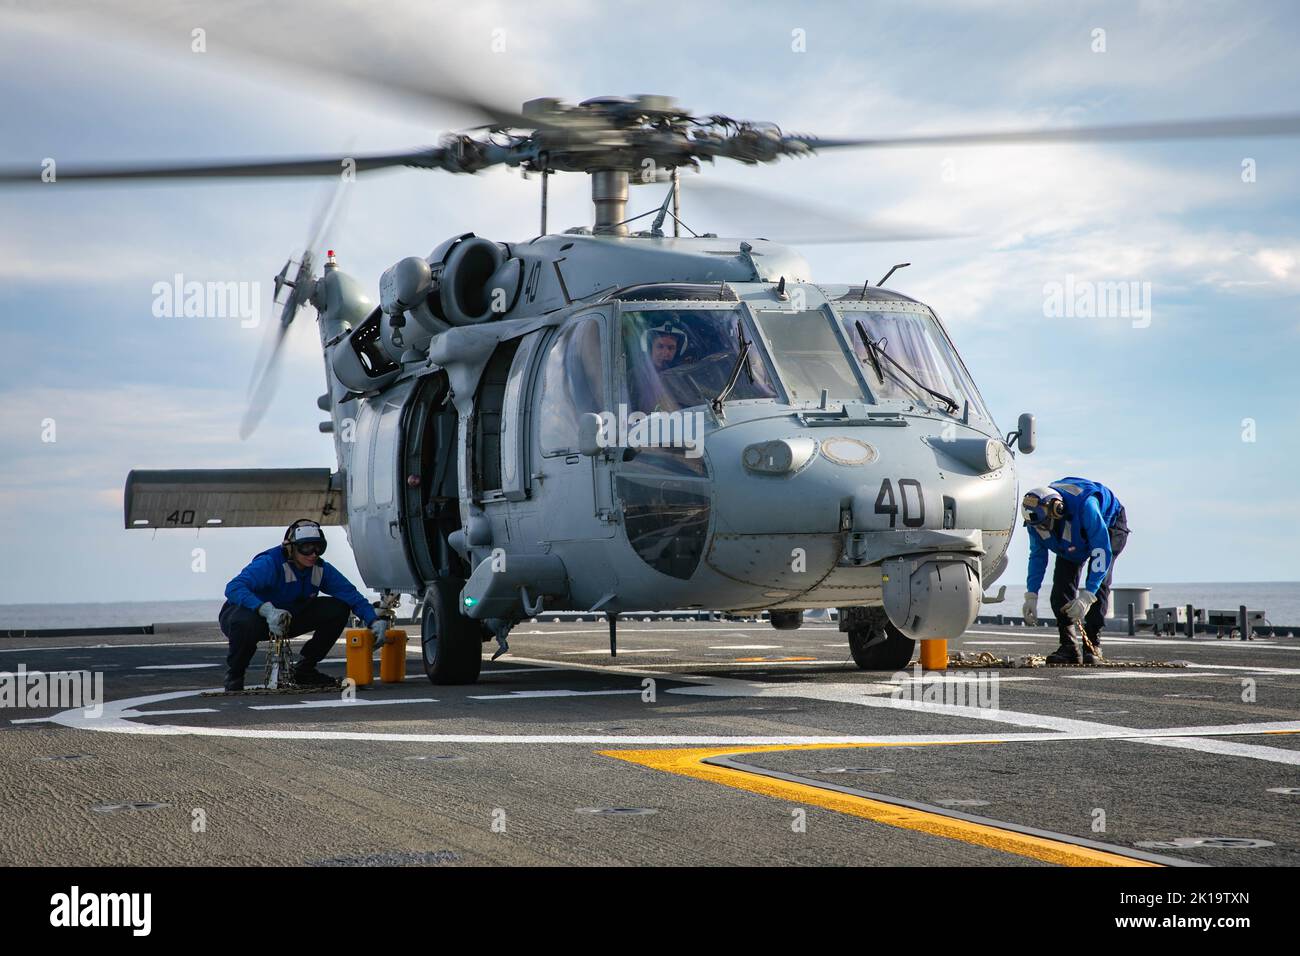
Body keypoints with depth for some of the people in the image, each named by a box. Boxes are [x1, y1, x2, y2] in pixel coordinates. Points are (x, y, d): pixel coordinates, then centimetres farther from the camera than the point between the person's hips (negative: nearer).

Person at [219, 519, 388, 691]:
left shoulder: (320, 569, -10)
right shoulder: (270, 563, -29)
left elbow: (352, 595, -8)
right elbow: (234, 587, -43)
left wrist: (375, 621, -25)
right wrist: (267, 610, -58)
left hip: (288, 619, 6)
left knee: (338, 609, -10)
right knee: (247, 623, -43)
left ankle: (304, 670, 5)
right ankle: (234, 675, -12)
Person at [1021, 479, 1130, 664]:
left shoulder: (1085, 506, -45)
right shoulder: (1036, 517, -26)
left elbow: (1102, 552, -42)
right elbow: (1037, 556, -10)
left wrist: (1086, 598, -46)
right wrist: (1031, 596, -18)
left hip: (1109, 525, -5)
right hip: (1073, 542, 5)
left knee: (1099, 582, -23)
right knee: (1062, 584, -11)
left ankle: (1092, 644, -17)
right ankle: (1068, 647, -6)